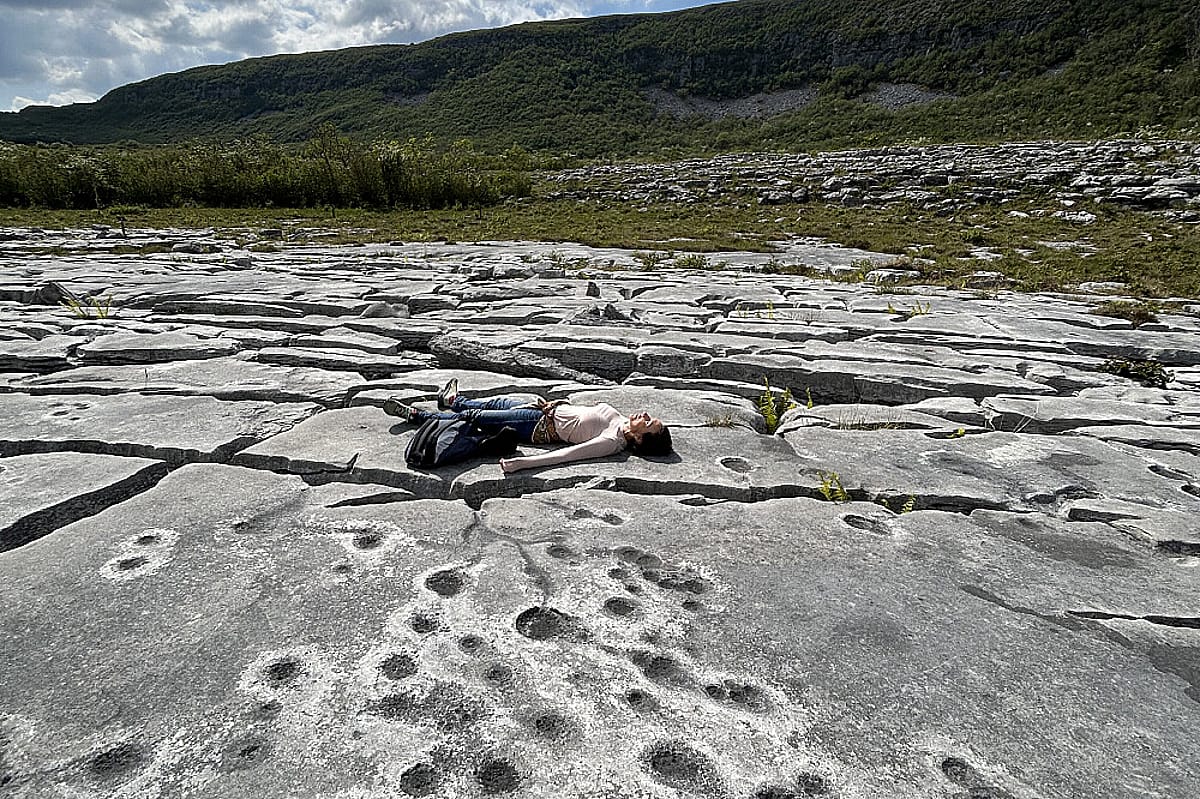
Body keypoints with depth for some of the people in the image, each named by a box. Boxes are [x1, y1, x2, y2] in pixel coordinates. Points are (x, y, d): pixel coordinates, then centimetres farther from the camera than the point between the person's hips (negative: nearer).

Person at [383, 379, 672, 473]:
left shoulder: (613, 442, -30)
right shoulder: (617, 417, -5)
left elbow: (566, 454, -37)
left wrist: (520, 463, -42)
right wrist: (555, 403, 6)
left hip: (542, 428, -7)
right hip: (549, 411, 7)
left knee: (475, 416, 5)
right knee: (495, 402, 24)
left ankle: (416, 415, 26)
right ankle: (453, 400, 54)